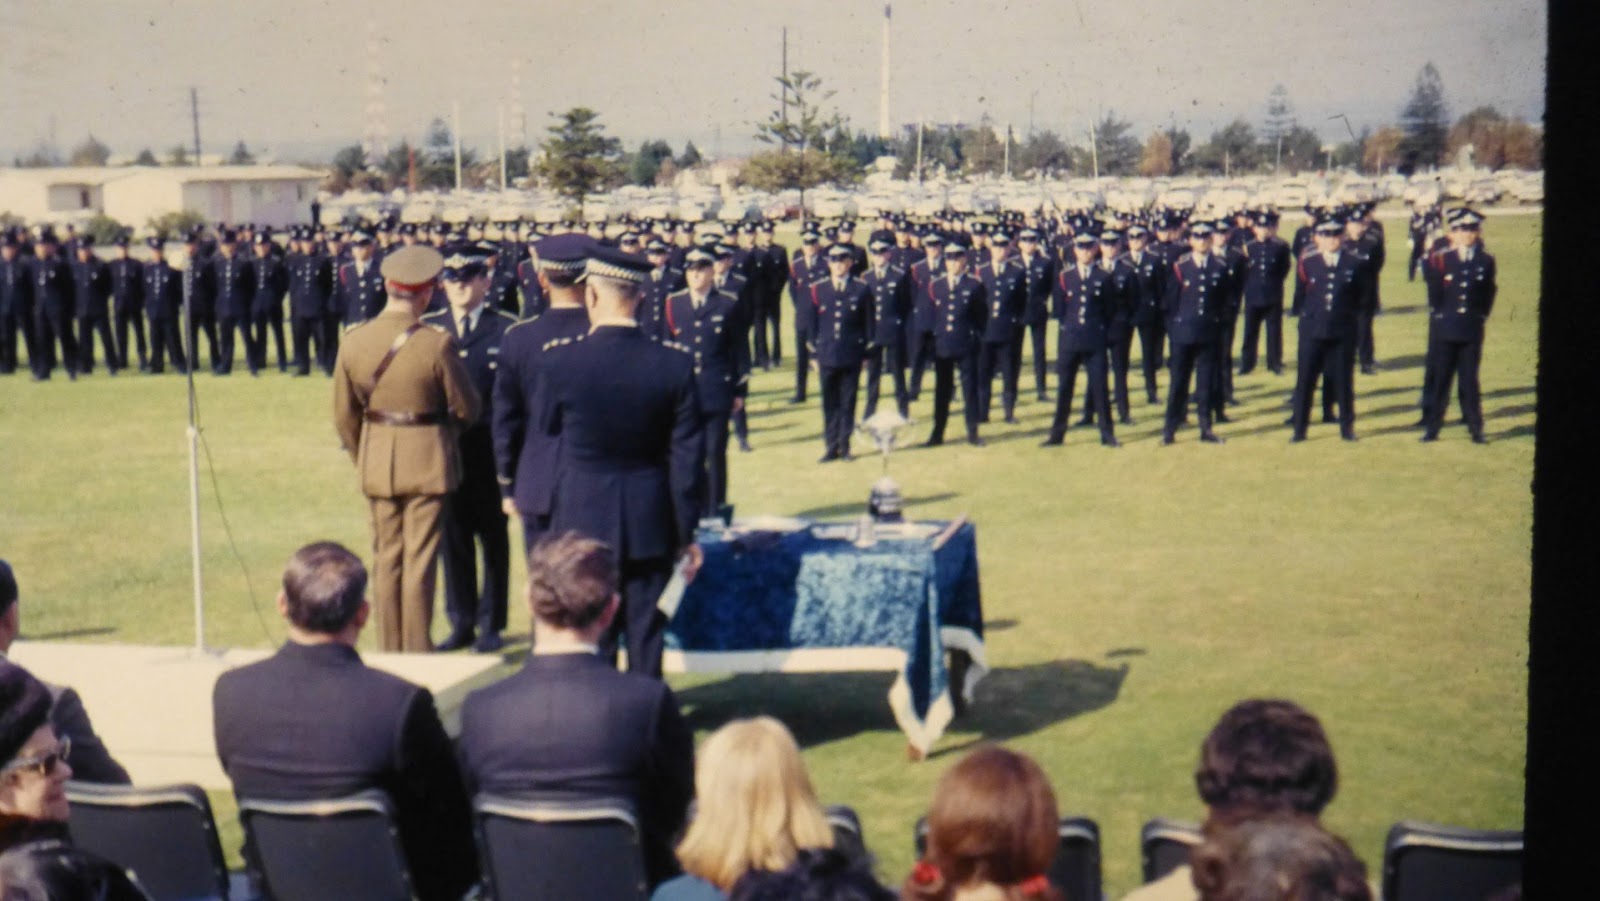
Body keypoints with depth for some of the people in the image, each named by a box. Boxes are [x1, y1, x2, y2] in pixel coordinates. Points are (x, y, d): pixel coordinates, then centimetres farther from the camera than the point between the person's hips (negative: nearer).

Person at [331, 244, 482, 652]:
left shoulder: (353, 341, -5)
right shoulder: (436, 343, -17)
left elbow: (344, 414, 4)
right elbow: (467, 408, -7)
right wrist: (447, 425, 15)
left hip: (376, 461, 4)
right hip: (428, 459, -4)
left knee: (385, 557, 14)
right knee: (420, 558, 3)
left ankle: (388, 650, 21)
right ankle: (417, 650, 9)